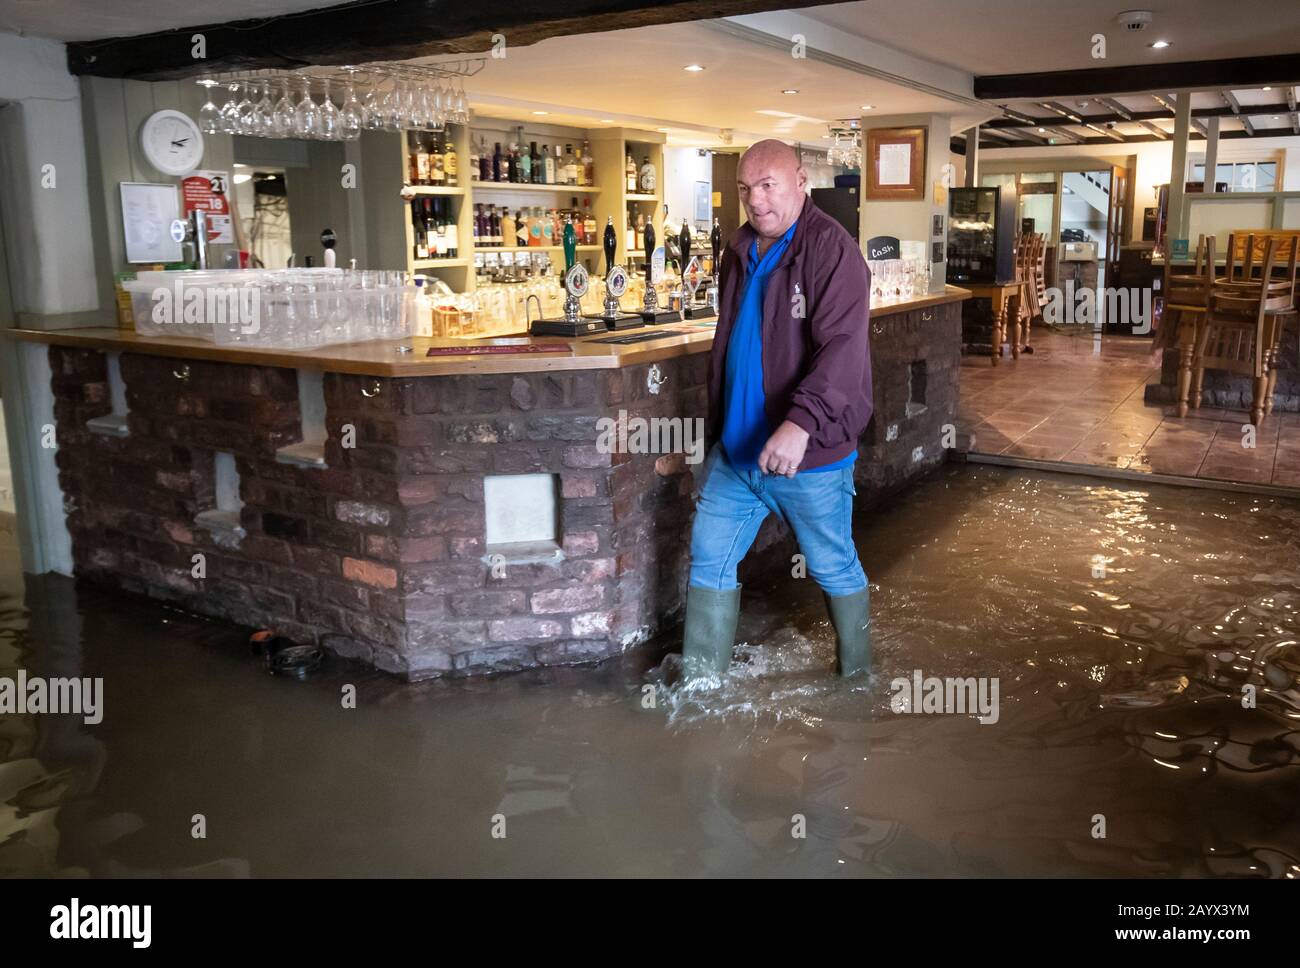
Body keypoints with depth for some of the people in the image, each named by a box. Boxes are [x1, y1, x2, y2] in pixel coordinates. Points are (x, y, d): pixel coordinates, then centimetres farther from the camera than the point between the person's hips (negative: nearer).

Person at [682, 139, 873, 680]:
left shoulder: (830, 249, -15)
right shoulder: (739, 251, 9)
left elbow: (842, 347, -26)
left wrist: (801, 421, -39)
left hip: (810, 454, -7)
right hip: (735, 447, 7)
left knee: (834, 568, 11)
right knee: (708, 559, 9)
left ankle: (857, 675, 34)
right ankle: (699, 681, 23)